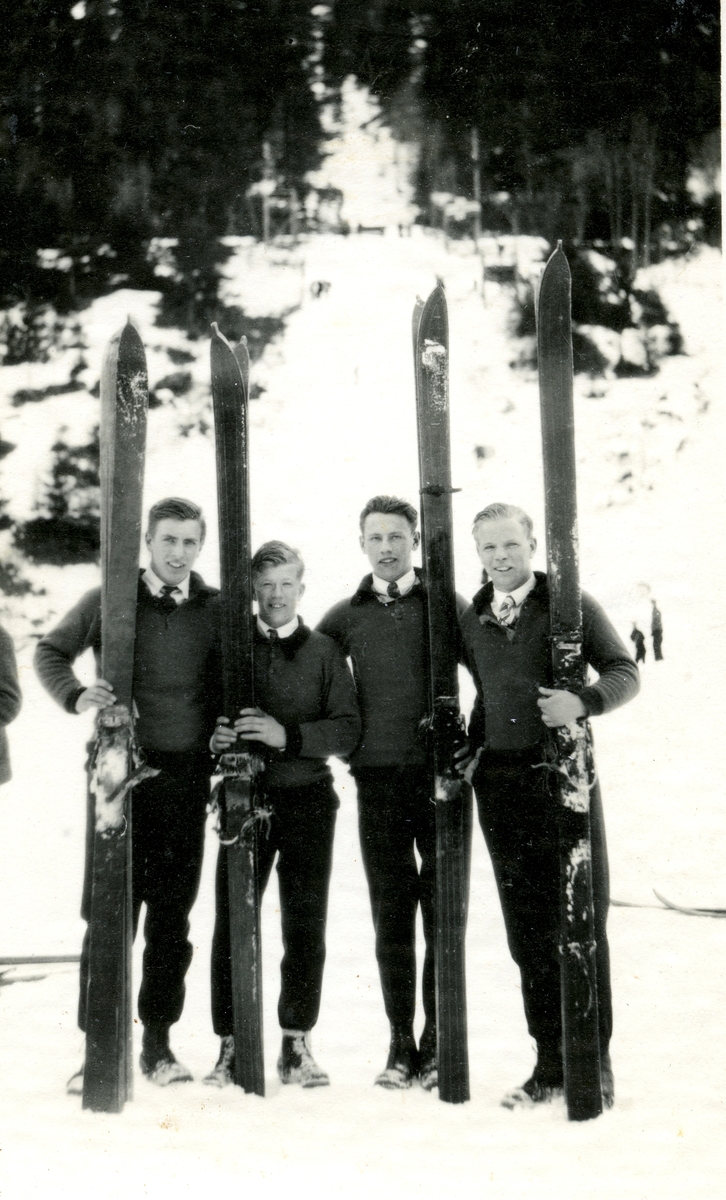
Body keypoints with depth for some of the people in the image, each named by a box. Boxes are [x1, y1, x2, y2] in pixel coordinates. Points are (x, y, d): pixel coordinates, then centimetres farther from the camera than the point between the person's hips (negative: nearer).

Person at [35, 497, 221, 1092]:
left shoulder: (215, 610, 6)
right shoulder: (112, 600, 2)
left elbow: (227, 691, 11)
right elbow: (51, 650, 8)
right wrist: (76, 695, -12)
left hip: (185, 777, 2)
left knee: (172, 914, 6)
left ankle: (158, 1039, 17)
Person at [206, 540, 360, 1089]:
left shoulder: (324, 652, 6)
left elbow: (348, 730, -3)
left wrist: (287, 735, -17)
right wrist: (216, 739, -13)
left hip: (307, 801, 0)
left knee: (306, 927, 1)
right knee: (233, 925, -2)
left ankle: (297, 1044, 12)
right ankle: (232, 1045, 5)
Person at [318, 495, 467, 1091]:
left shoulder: (445, 605, 5)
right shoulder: (346, 616, 11)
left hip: (440, 774, -2)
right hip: (378, 779, 2)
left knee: (443, 912, -1)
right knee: (391, 917, 4)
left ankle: (438, 1042, 6)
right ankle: (401, 1043, 11)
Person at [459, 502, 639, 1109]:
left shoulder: (570, 604, 0)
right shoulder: (472, 621, 13)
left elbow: (625, 672, -2)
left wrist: (583, 701, -20)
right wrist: (470, 751, 11)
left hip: (563, 774, -4)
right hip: (500, 781, 4)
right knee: (528, 933, 6)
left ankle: (596, 1064, 6)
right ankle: (550, 1065, 14)